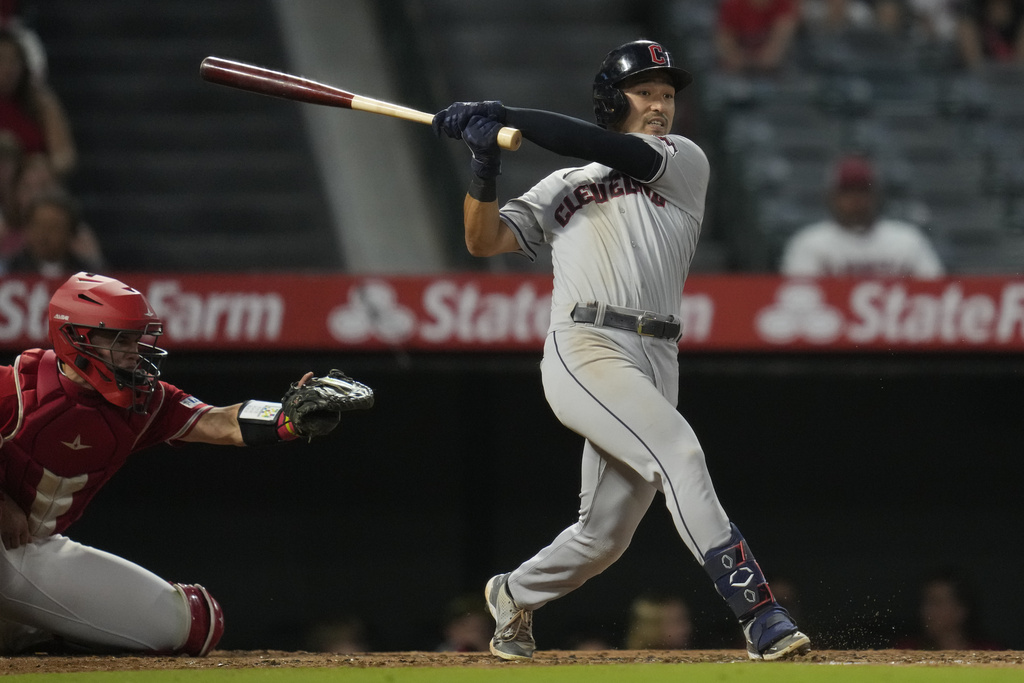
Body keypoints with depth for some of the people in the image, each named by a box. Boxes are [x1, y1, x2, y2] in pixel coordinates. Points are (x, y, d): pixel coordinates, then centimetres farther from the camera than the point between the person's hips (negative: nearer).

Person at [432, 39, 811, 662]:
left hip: (657, 360, 3)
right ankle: (758, 612, -31)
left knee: (605, 533, 6)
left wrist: (506, 118, -7)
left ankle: (514, 597, 35)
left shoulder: (686, 162, 15)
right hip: (584, 349, -3)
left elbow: (622, 153, -4)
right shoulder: (562, 188, 20)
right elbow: (483, 240, 12)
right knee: (678, 452, -25)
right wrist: (485, 163, -5)